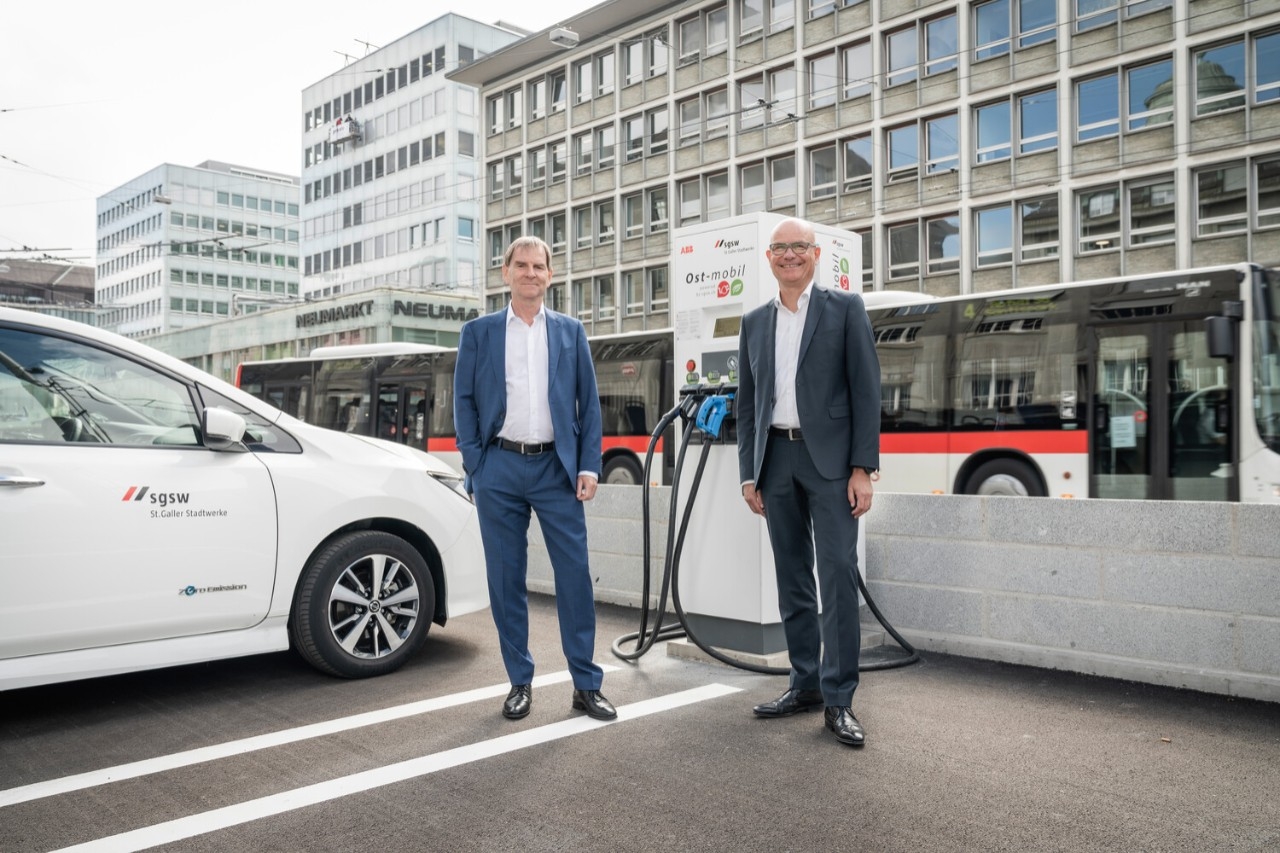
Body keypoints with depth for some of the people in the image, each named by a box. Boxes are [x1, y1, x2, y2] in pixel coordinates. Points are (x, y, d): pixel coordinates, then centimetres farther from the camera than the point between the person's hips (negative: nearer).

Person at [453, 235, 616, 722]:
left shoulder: (570, 332, 10)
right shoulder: (478, 332, 8)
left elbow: (589, 403, 8)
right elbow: (463, 401, 6)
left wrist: (588, 466, -1)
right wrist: (474, 465, -3)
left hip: (557, 468, 0)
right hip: (499, 468, 0)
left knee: (575, 574, -1)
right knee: (506, 578, 6)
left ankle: (586, 684, 10)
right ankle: (520, 682, 19)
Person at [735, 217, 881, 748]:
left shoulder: (845, 308, 2)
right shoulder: (755, 322, 13)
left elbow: (866, 390, -3)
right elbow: (747, 403, 14)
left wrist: (863, 468, -10)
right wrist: (749, 473, 8)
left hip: (829, 458, -4)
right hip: (775, 459, 4)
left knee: (838, 574, -7)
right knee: (792, 578, 9)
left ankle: (839, 699, 0)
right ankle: (806, 684, 20)